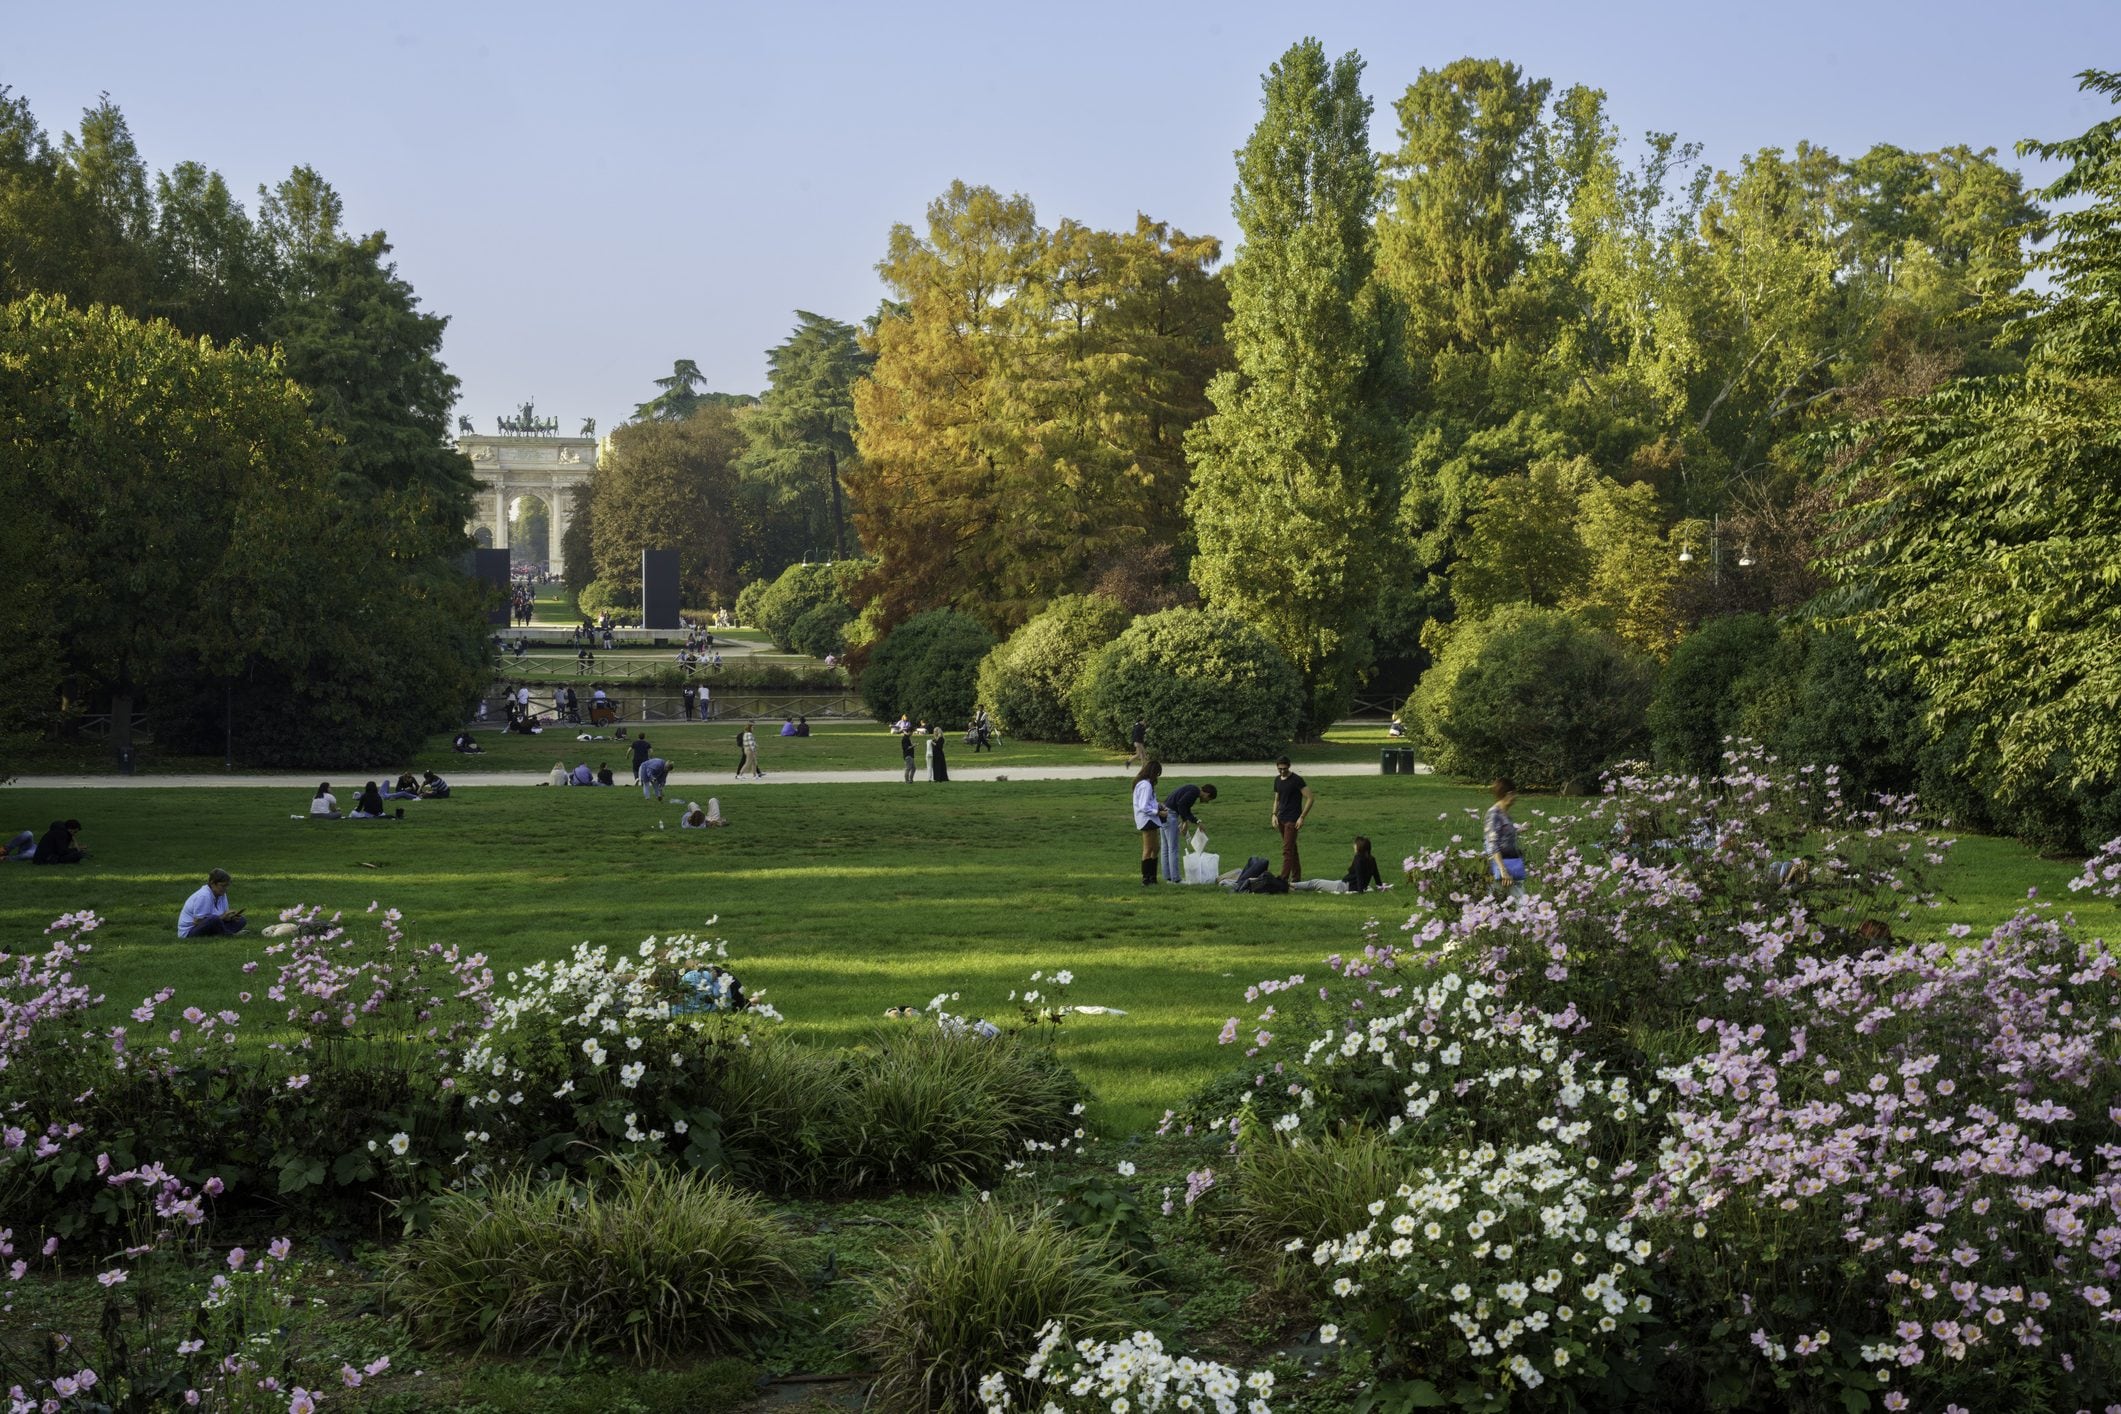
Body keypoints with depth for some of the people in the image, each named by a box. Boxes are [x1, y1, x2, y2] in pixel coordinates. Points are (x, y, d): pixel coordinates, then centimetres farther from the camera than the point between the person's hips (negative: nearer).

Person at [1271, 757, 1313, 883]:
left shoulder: (1297, 780, -11)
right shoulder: (1277, 780, 10)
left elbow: (1309, 799, -12)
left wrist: (1302, 817, -16)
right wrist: (1274, 815, 6)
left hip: (1292, 820, -7)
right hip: (1281, 819, 7)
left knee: (1287, 850, -13)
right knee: (1292, 849, 14)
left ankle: (1284, 880, -17)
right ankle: (1296, 877, 21)